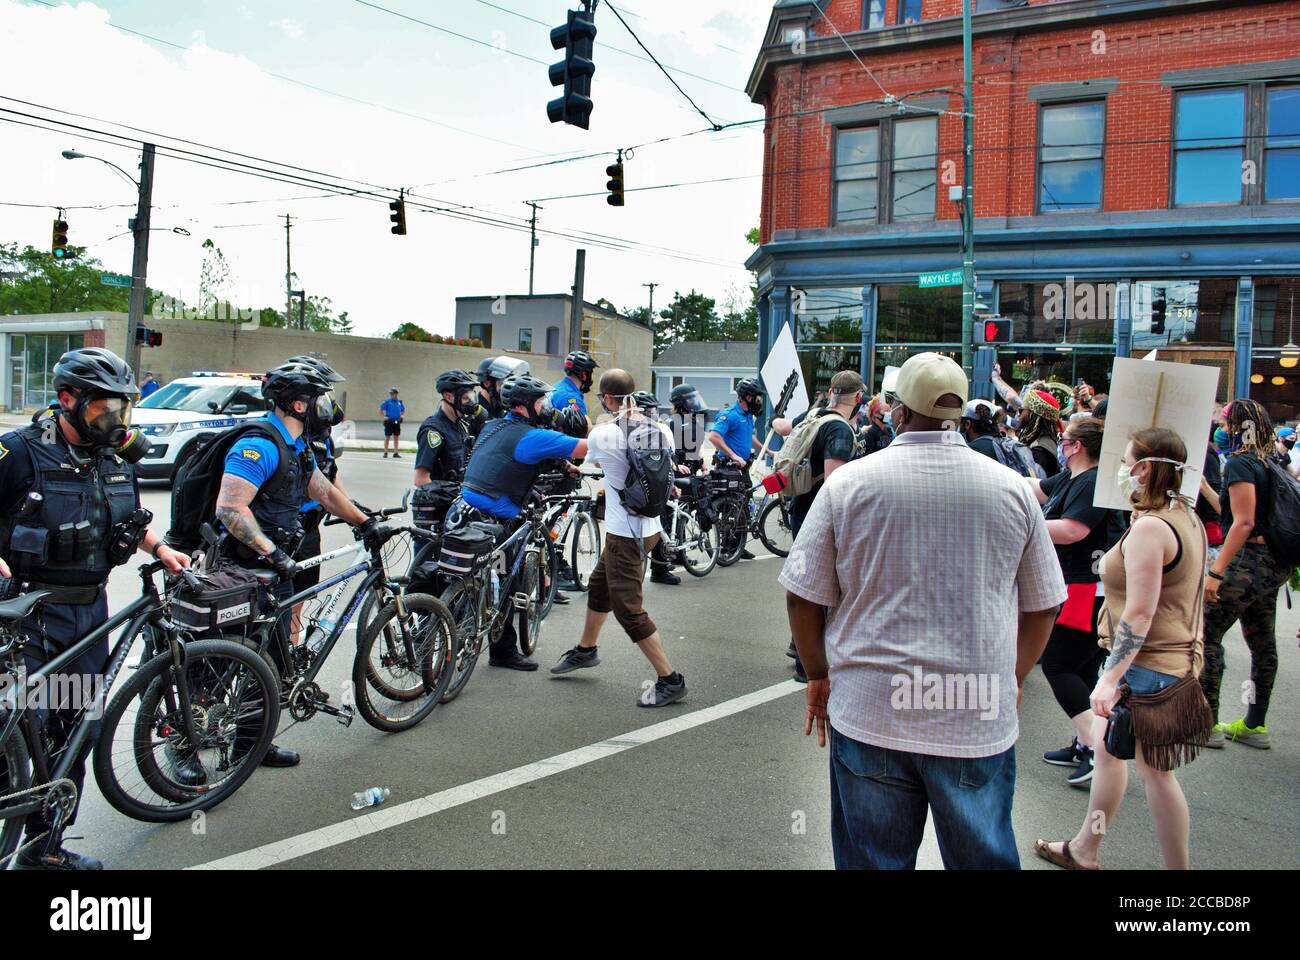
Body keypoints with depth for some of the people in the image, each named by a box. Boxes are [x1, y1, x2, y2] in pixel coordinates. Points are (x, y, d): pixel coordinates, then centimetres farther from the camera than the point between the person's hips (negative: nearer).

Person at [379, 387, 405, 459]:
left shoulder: (400, 402, 9)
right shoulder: (387, 402, -4)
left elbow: (403, 409, 26)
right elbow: (380, 409, -3)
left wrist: (401, 415, 12)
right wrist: (384, 416, -8)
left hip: (397, 422, 4)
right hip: (389, 422, -4)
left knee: (396, 438, 6)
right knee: (387, 437, 0)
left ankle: (396, 453, 12)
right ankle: (385, 453, 6)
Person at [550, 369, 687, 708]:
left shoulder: (602, 435, -18)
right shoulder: (662, 431, -4)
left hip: (624, 534, -8)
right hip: (650, 526, 8)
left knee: (629, 610, -1)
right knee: (598, 587, 26)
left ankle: (669, 680, 1)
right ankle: (585, 650, 45)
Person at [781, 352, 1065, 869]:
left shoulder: (848, 482, -5)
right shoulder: (1012, 488, 0)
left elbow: (804, 596, -2)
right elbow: (1043, 606, 8)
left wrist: (819, 676, 13)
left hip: (870, 715, -1)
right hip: (982, 723, 1)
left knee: (874, 858, 13)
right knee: (985, 857, 18)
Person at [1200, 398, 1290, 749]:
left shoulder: (1240, 463, -14)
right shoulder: (1268, 464, 12)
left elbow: (1244, 523, -21)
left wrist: (1216, 571, -22)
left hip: (1247, 561, -9)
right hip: (1272, 564, 9)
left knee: (1206, 634, -4)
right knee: (1263, 643, 13)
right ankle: (1255, 725, 22)